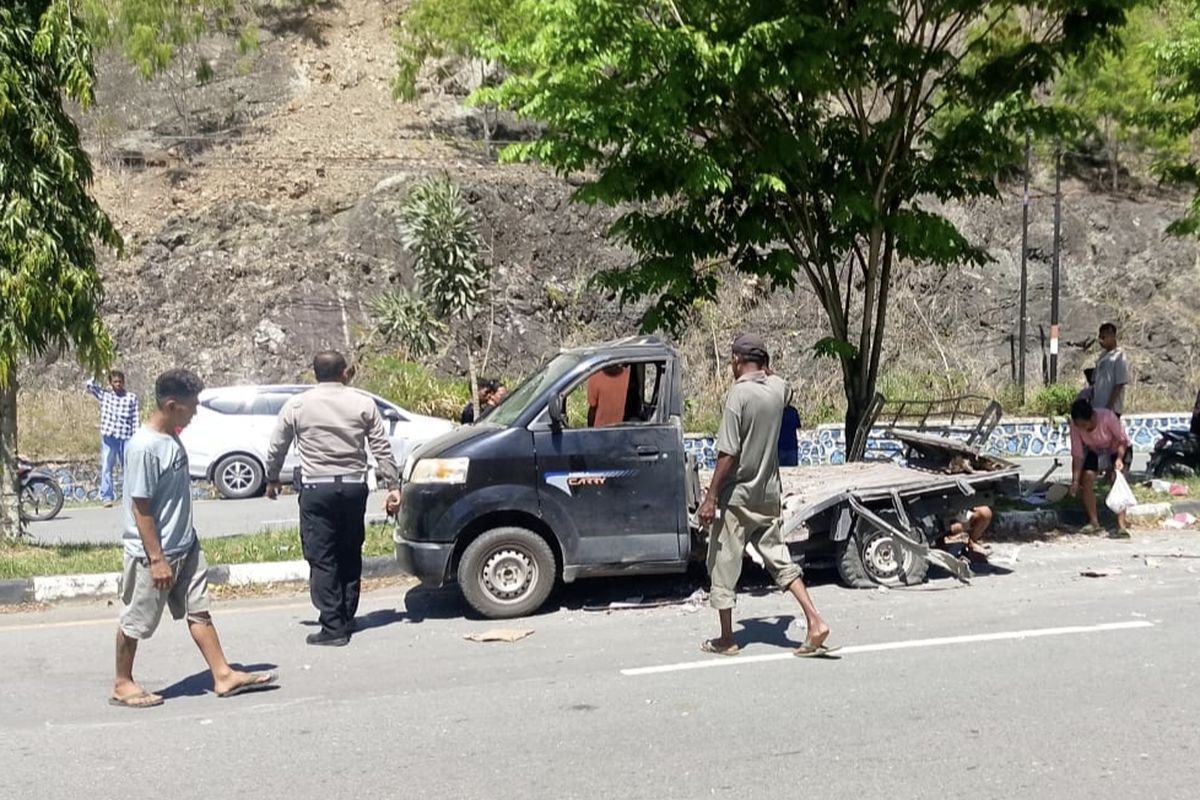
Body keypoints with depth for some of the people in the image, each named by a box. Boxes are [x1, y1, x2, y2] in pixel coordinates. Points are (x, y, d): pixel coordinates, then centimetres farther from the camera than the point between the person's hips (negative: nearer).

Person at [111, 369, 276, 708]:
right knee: (135, 621, 8)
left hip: (186, 547, 9)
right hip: (152, 554, -9)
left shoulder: (172, 439, 5)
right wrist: (157, 559, -20)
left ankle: (223, 676, 17)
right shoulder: (144, 447, -22)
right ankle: (122, 685, 23)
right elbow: (141, 508, -22)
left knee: (199, 611, 11)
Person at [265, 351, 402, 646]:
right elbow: (382, 449, 2)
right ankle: (347, 618, 22)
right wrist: (393, 486, 6)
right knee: (350, 555, 15)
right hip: (354, 486, 2)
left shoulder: (296, 405, 1)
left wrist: (272, 480, 24)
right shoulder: (363, 403, 3)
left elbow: (276, 448, 9)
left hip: (317, 488, -2)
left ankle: (333, 627, -3)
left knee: (322, 559, 0)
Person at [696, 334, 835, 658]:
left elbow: (728, 453, -20)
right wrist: (764, 371, 21)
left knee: (723, 565, 6)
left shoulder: (738, 394, -17)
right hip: (769, 494, 6)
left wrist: (711, 497, -16)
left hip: (737, 496, -6)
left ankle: (726, 639, 14)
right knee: (779, 559, 14)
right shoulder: (778, 388, 2)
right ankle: (815, 622, 3)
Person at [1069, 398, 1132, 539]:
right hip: (1095, 451, 4)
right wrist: (1075, 480, -23)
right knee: (1086, 479, -11)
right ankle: (1094, 523, 4)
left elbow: (1122, 440, -23)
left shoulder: (1108, 417, -36)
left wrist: (1119, 459, -39)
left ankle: (1121, 527, -22)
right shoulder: (1075, 425, -25)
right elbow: (1077, 454, -20)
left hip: (1118, 450, -4)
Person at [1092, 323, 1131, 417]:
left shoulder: (1119, 357, -9)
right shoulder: (1102, 356, 14)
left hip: (1111, 409, -8)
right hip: (1098, 407, 8)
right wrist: (1091, 402, 11)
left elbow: (1119, 384, -14)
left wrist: (1109, 406, -18)